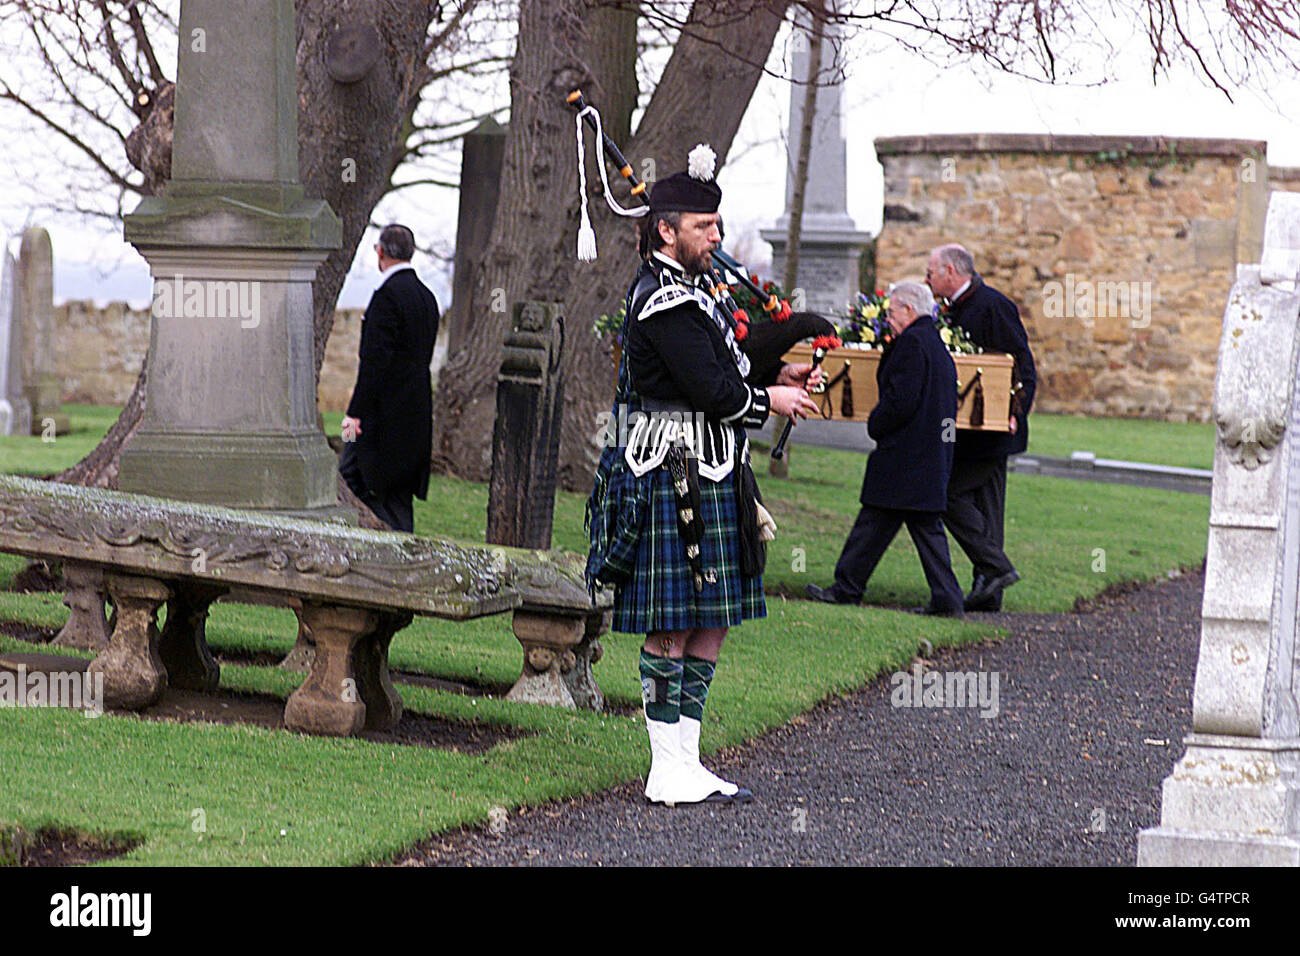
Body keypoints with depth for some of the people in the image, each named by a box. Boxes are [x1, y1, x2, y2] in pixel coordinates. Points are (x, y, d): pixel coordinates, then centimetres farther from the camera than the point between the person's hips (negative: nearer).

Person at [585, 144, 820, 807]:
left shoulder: (693, 286, 17)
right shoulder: (667, 302, -16)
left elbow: (721, 365, 23)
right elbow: (712, 391, -20)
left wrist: (775, 374, 7)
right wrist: (772, 399, -5)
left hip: (710, 478, 10)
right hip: (678, 477, -10)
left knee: (710, 627, 11)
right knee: (673, 629, -4)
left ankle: (685, 763, 16)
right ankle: (669, 774, 0)